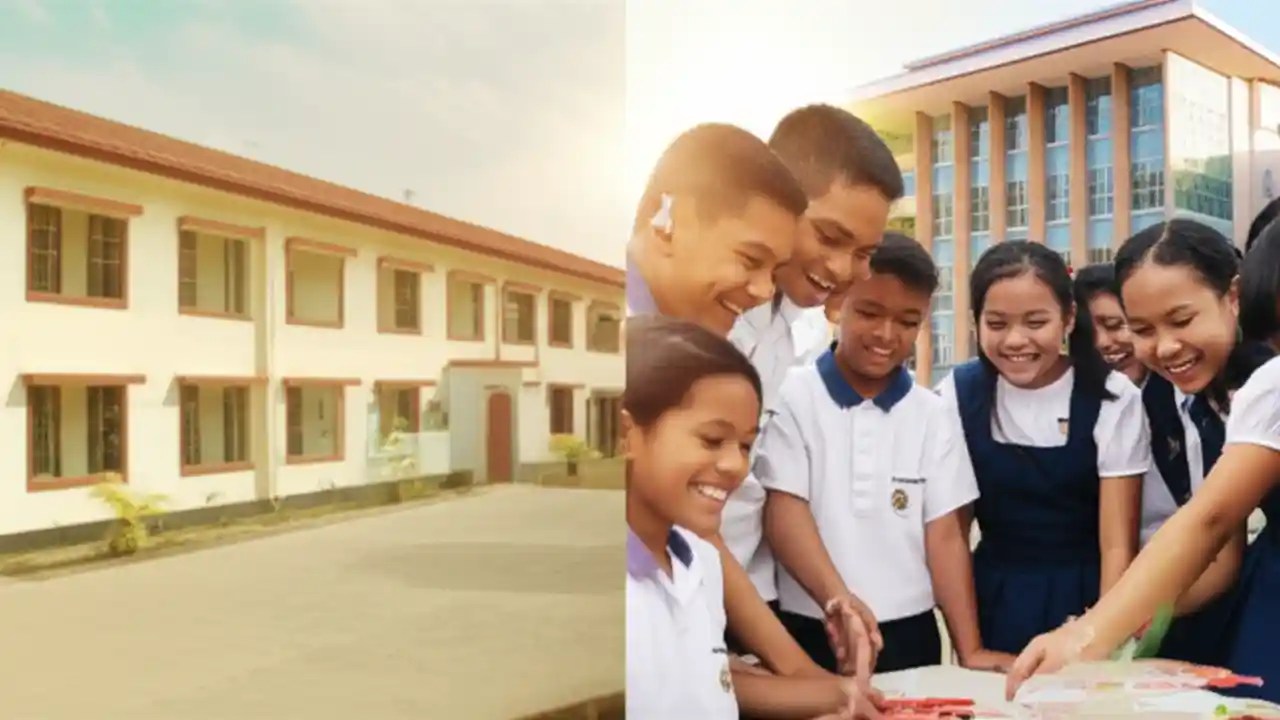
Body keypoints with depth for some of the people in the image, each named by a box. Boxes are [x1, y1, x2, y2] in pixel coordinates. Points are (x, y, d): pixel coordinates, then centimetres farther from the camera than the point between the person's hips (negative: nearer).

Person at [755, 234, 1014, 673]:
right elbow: (784, 511, -12)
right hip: (810, 635, -3)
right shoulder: (793, 398, -4)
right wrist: (838, 604, -24)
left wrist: (970, 649, -3)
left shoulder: (930, 415, 5)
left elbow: (944, 533, 2)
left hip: (909, 636, 3)